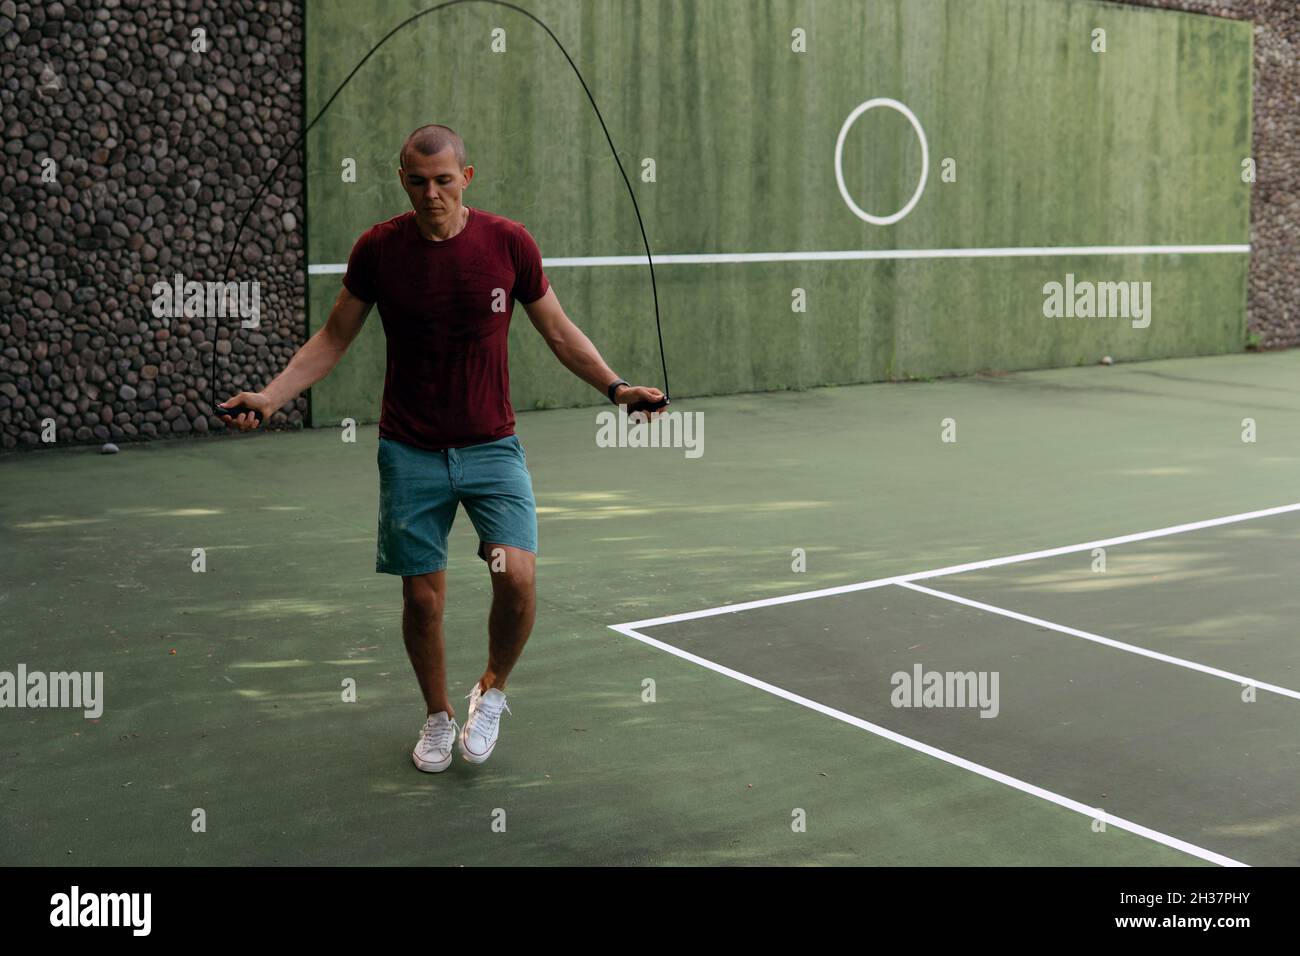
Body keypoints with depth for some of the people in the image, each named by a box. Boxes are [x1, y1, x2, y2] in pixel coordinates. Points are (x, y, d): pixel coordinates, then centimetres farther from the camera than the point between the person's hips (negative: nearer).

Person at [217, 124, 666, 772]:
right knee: (422, 595, 5)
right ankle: (438, 714, 30)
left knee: (517, 575, -17)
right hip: (409, 451, 1)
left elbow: (558, 330, 8)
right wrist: (271, 396, -5)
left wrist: (614, 387, -4)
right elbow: (333, 338, 7)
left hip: (491, 445, 0)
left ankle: (493, 688, 13)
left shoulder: (509, 242, -5)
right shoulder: (378, 248, -4)